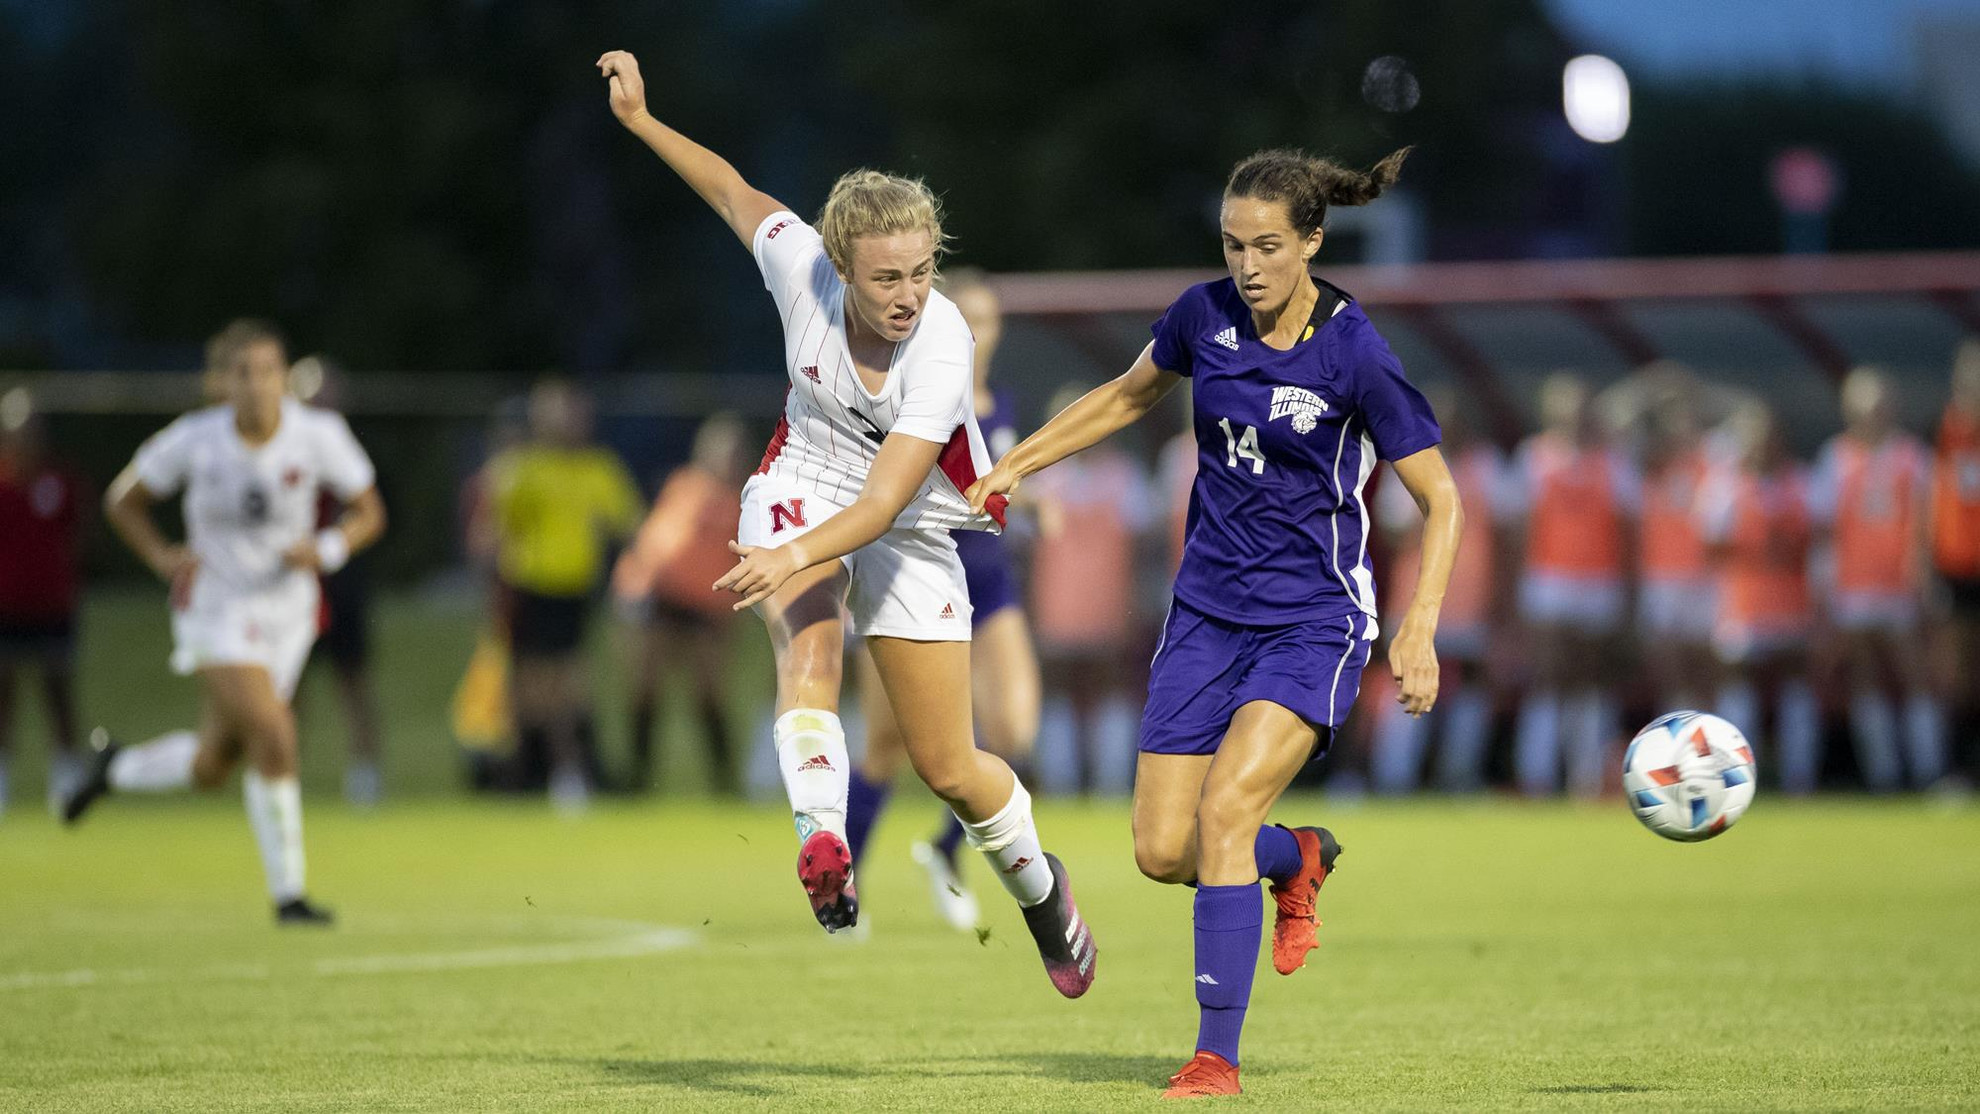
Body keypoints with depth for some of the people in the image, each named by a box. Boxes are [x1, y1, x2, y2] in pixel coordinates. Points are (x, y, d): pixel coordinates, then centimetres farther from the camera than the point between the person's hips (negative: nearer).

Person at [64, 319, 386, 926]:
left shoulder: (319, 435, -10)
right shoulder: (193, 440, -12)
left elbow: (368, 512, 0)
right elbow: (122, 501, 2)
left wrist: (326, 548, -20)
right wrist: (162, 556, -14)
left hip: (288, 611, 3)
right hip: (216, 608, -3)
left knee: (211, 766, 11)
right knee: (273, 736, -21)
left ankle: (118, 767, 43)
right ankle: (288, 892, -10)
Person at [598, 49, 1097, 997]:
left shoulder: (942, 346, -32)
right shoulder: (800, 263, -23)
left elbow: (884, 503, -37)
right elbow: (736, 192, 1)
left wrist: (797, 557, -51)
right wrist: (639, 118, 4)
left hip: (912, 528, -2)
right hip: (802, 485, 2)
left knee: (949, 768, 4)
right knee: (808, 639, -34)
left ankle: (1038, 884, 33)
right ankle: (822, 846, -47)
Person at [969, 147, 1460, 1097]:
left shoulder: (1354, 356, -16)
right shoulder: (1204, 315, -2)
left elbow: (1440, 502, -9)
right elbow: (1126, 397, 19)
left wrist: (1420, 629, -20)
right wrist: (1013, 466, 15)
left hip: (1313, 621, -5)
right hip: (1208, 613, 5)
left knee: (1226, 806, -24)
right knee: (1163, 852, 0)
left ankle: (1218, 1058, -16)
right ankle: (1298, 859, 34)